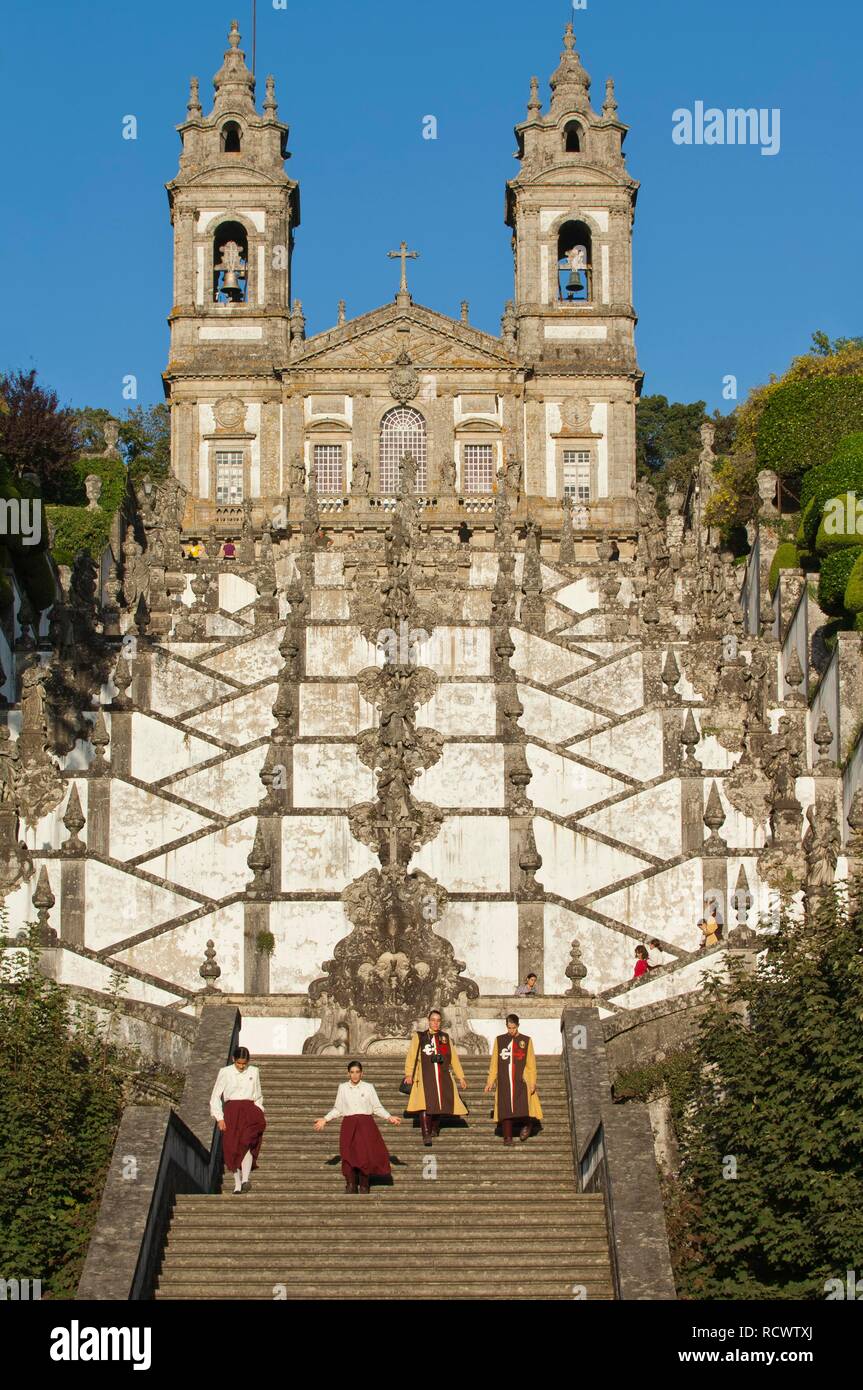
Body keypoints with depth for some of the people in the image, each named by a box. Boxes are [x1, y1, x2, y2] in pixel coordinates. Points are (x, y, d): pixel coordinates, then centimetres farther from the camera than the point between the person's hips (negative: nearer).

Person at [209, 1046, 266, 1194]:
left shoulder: (254, 1072, 11)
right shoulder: (225, 1073, 4)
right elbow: (215, 1097, 6)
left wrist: (260, 1114, 9)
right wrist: (219, 1118, -2)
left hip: (249, 1110, 0)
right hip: (231, 1112, 0)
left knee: (247, 1143, -22)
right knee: (232, 1147, -5)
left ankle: (245, 1179, -28)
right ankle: (237, 1184, 1)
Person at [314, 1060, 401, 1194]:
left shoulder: (368, 1087, 4)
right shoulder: (342, 1088, 7)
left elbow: (377, 1107, 5)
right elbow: (337, 1109, 12)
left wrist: (389, 1117, -7)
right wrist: (325, 1120, 5)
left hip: (365, 1124, -1)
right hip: (349, 1125, 1)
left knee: (366, 1154, -6)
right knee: (348, 1155, -5)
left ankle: (364, 1186, 7)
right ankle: (350, 1186, 4)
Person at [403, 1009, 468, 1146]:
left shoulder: (445, 1037, 16)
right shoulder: (419, 1037, 7)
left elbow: (454, 1058, 15)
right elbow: (411, 1056, -3)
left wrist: (461, 1077, 11)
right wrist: (408, 1074, -16)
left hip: (443, 1078, 3)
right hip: (425, 1077, -3)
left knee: (441, 1104, 4)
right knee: (426, 1105, -16)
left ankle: (434, 1129, 28)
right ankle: (426, 1136, -17)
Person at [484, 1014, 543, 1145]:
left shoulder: (526, 1040, 4)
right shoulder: (499, 1040, 8)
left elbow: (531, 1064, 3)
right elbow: (493, 1063, 10)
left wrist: (532, 1082, -4)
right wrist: (490, 1081, 7)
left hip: (521, 1081, -2)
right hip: (504, 1081, 2)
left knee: (522, 1105, -15)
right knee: (506, 1108, -1)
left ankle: (527, 1124, 12)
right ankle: (507, 1137, 4)